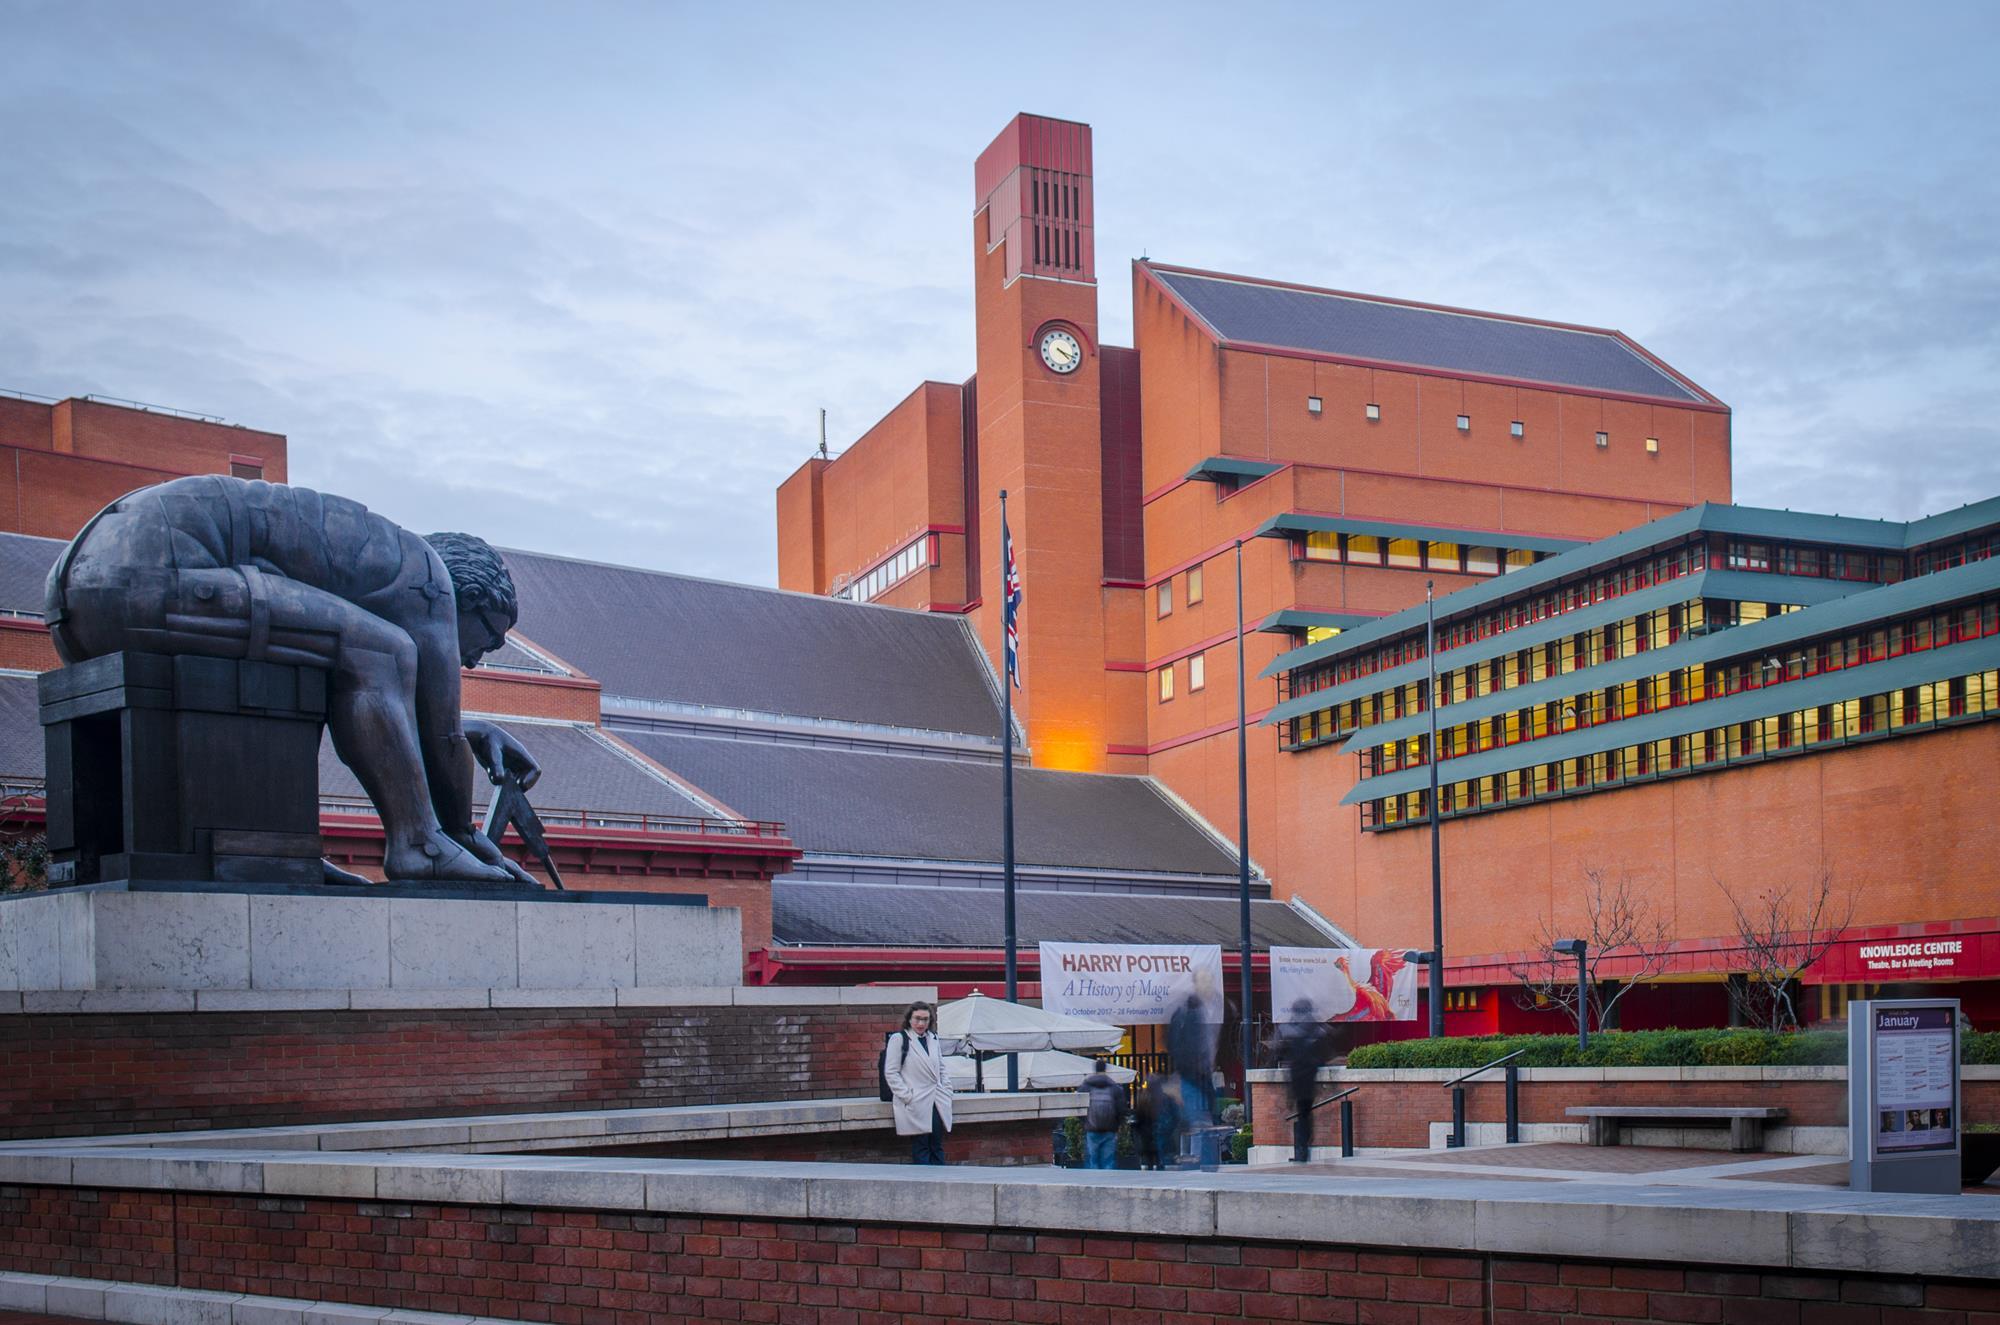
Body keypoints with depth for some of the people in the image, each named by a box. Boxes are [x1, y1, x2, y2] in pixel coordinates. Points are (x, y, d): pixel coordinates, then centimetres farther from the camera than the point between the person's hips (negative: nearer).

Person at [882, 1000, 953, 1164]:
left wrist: (946, 1092, 8)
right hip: (916, 1104, -5)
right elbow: (890, 1073, -6)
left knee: (937, 1147, 5)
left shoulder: (934, 1039, 17)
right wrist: (907, 1096, -12)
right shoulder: (898, 1040, -2)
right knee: (920, 1148, -4)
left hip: (937, 1102, 6)